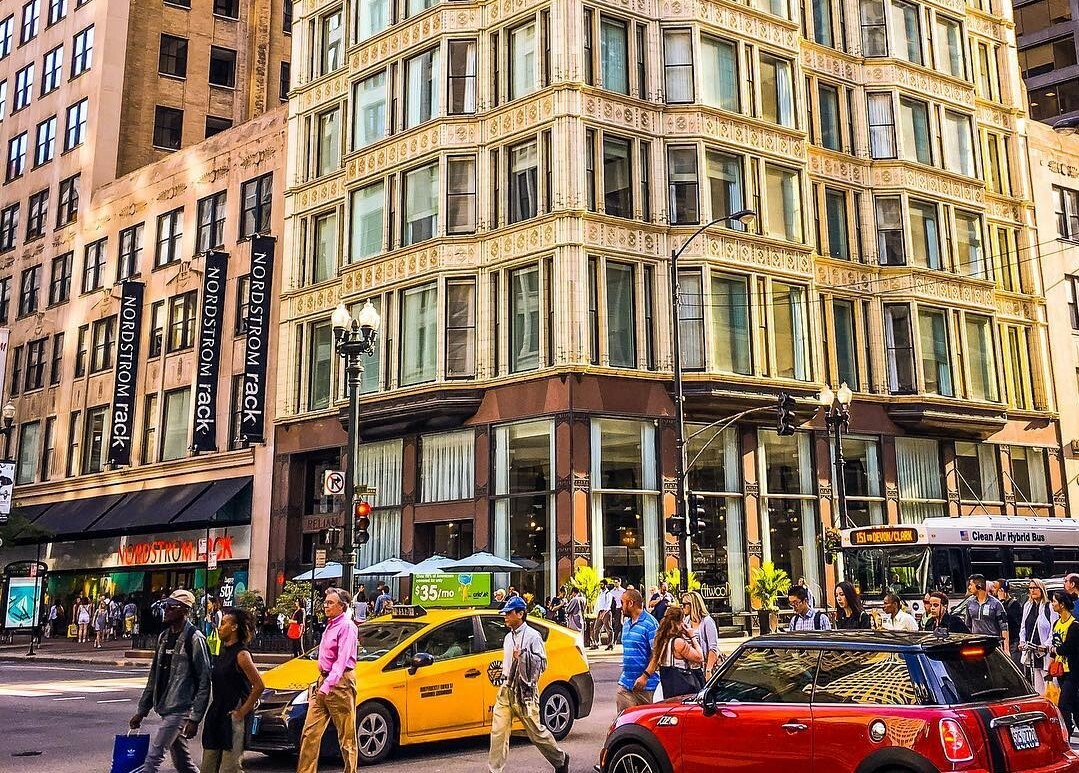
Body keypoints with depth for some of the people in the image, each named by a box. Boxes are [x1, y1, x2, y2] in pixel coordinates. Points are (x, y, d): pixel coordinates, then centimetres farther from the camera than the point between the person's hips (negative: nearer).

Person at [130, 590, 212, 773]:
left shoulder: (194, 639, -12)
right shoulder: (164, 637, 12)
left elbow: (204, 681, -14)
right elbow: (154, 676, 17)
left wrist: (195, 718, -17)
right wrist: (142, 711, 16)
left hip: (180, 710, -8)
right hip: (166, 709, 8)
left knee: (154, 755, -11)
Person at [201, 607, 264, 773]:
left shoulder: (241, 654, -15)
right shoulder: (223, 652, 12)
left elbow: (259, 686, -21)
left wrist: (243, 711, -17)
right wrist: (214, 710, 14)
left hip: (233, 718, -9)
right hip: (216, 716, 9)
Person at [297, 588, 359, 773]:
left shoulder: (346, 627, -12)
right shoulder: (330, 625, 16)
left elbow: (341, 661, -21)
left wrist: (328, 685, -30)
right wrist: (321, 682, 14)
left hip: (340, 683, -9)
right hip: (324, 681, 9)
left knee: (346, 737, 0)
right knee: (310, 733, 5)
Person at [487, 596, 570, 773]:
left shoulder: (532, 636, -9)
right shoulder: (508, 637, 15)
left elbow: (542, 664, -14)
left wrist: (523, 656, -24)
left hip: (524, 693, -7)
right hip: (506, 691, 7)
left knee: (536, 732, 4)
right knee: (498, 732, -2)